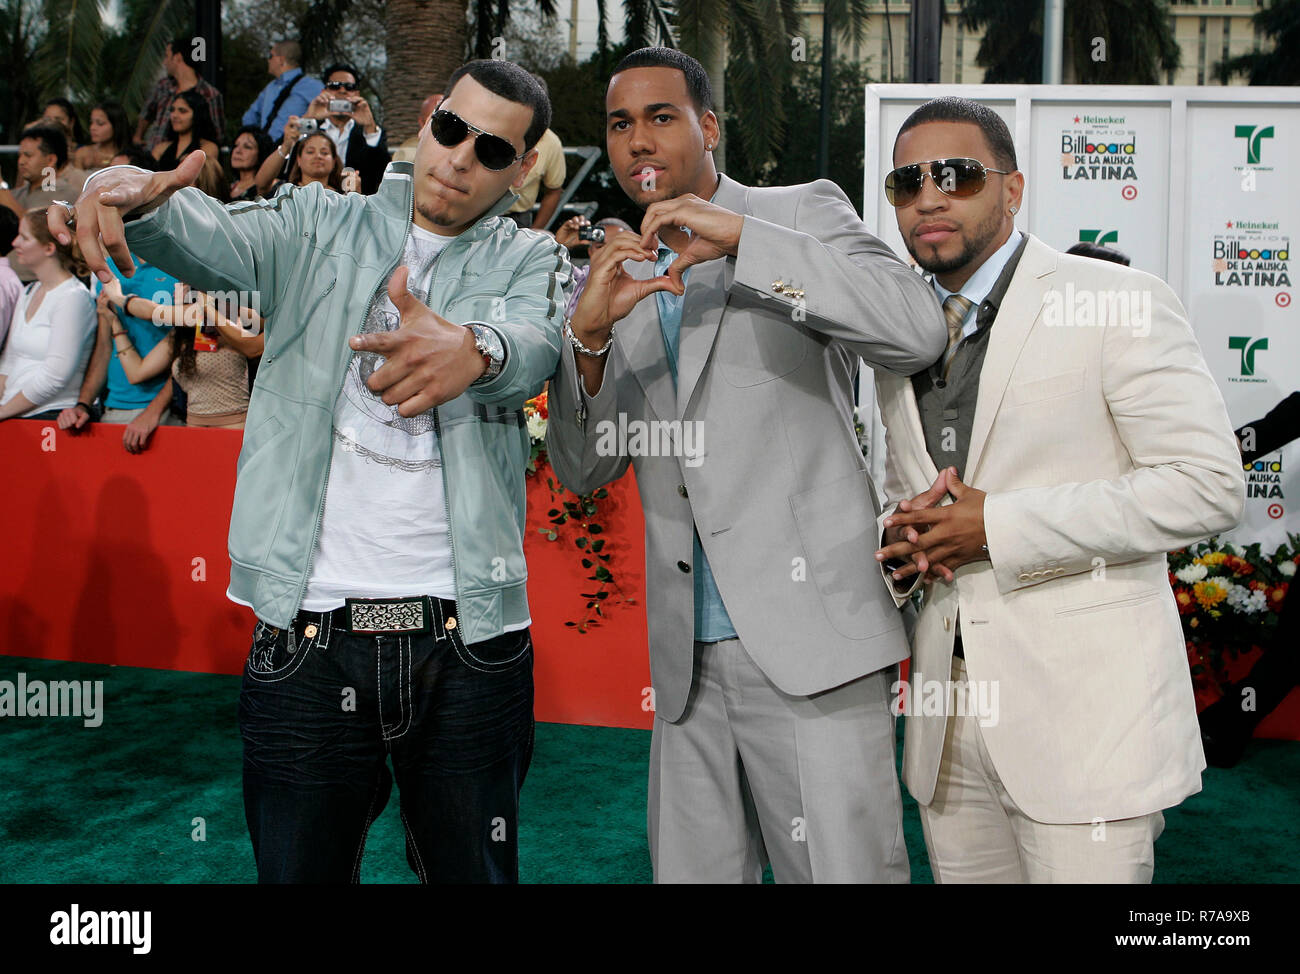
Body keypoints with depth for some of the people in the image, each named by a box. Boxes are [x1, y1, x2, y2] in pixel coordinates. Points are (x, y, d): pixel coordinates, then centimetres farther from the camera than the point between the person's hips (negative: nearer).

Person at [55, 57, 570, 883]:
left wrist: (473, 348, -39)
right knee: (299, 868, 10)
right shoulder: (319, 227, 11)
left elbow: (536, 344, -15)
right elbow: (214, 239, -8)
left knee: (473, 869, 10)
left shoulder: (533, 262, 8)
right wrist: (134, 196, -32)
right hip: (309, 635, 1)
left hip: (468, 641, 0)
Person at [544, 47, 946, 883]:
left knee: (842, 868, -3)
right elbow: (582, 471, 9)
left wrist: (741, 237, -19)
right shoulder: (614, 276, 15)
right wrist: (590, 333, -9)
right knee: (691, 869, 12)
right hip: (688, 653, 5)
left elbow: (919, 331, -15)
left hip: (809, 630, -4)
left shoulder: (803, 212, 2)